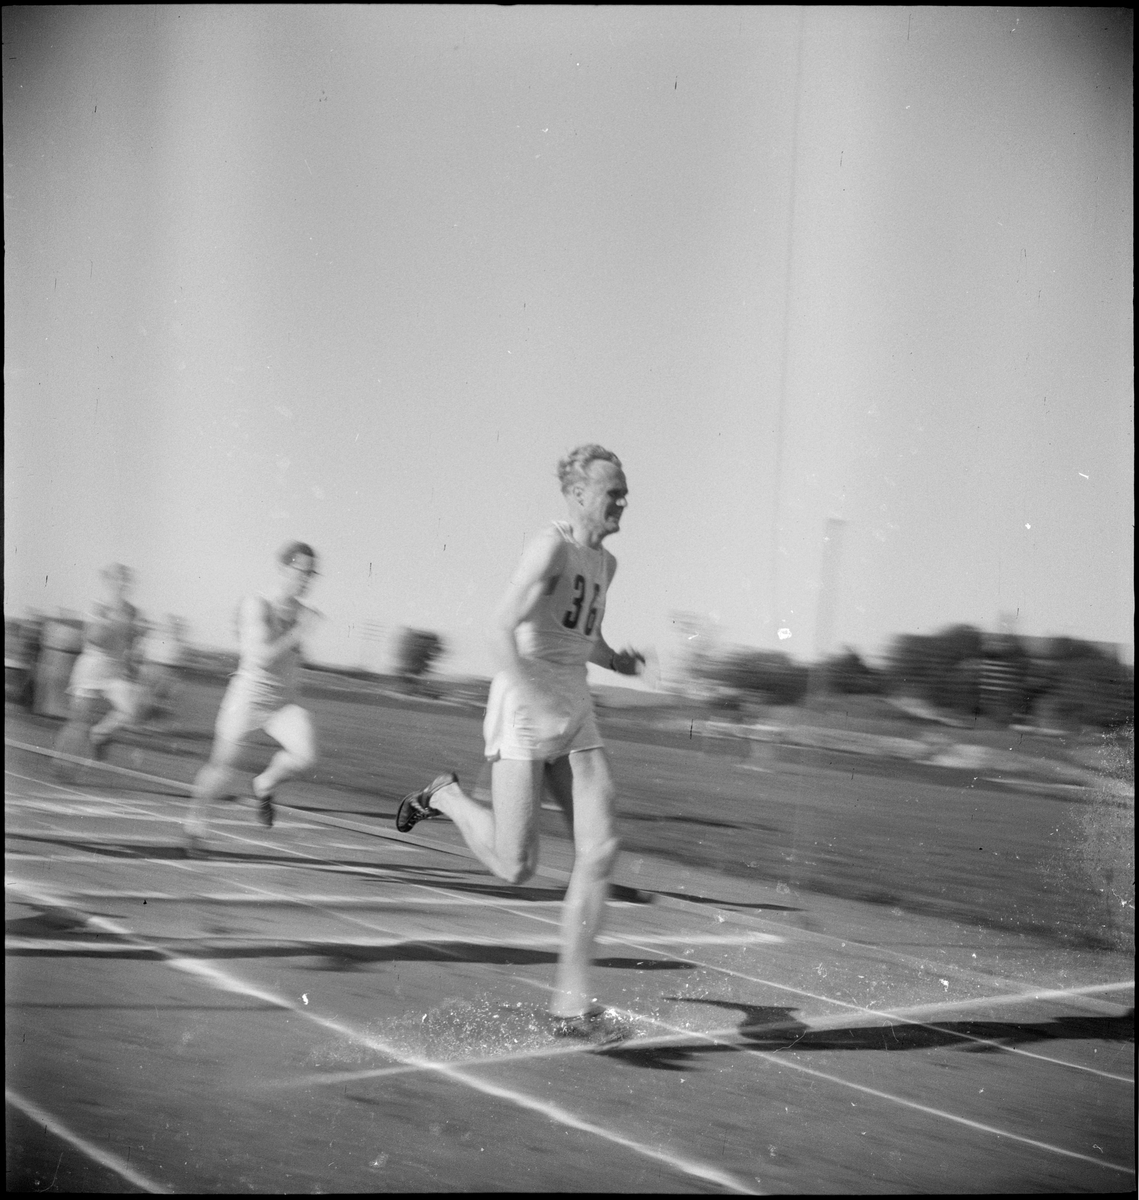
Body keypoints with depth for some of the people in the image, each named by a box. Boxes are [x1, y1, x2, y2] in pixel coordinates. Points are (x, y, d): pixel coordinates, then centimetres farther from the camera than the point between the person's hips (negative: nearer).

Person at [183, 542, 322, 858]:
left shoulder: (301, 612, 3)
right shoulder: (256, 606, -15)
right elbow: (262, 655, -26)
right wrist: (299, 632, -26)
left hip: (283, 703, 5)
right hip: (248, 697, -4)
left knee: (305, 754, -22)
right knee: (222, 769, 3)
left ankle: (264, 786, 8)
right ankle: (196, 822, 29)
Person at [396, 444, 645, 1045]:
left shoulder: (605, 563, 15)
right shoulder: (551, 547, -12)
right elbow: (501, 630, -21)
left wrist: (616, 661, 11)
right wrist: (533, 694, -32)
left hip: (575, 710, 8)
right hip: (524, 707, -8)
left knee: (600, 850, -4)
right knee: (516, 867, -7)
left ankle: (570, 1003, 3)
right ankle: (445, 797, 24)